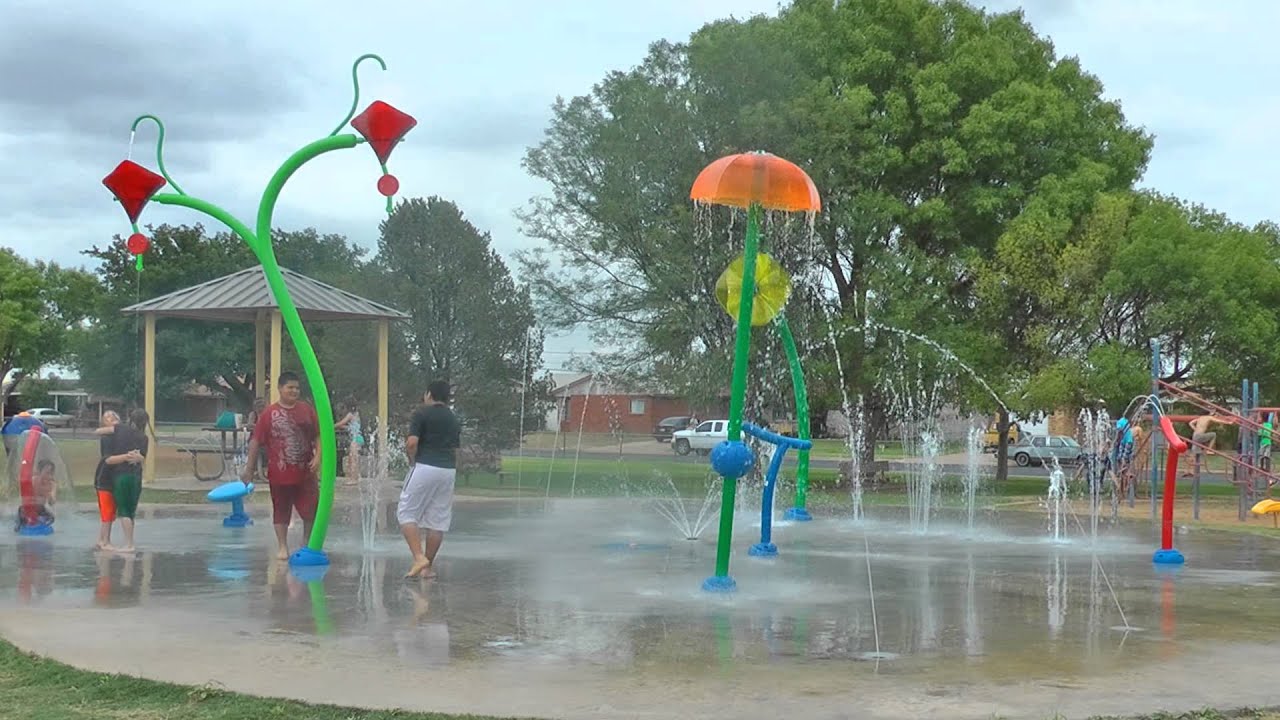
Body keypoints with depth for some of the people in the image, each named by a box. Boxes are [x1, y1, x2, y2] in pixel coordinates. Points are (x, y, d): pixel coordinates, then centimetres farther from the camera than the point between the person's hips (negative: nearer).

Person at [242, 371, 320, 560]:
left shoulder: (307, 410, 2)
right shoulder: (270, 413, -5)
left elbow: (318, 436, 5)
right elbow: (256, 441, -2)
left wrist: (318, 457, -9)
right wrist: (250, 467, -2)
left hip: (305, 472, 2)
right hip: (280, 473, -2)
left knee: (311, 509, 5)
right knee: (281, 511, 7)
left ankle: (307, 543, 25)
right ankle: (282, 547, 19)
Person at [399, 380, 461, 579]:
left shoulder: (422, 413, -4)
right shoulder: (454, 420, 16)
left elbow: (411, 443, -13)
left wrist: (412, 459, 4)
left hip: (425, 468, -6)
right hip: (448, 471, 6)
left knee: (407, 513, 2)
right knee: (438, 519, 9)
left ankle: (419, 557, -13)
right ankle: (428, 566, 13)